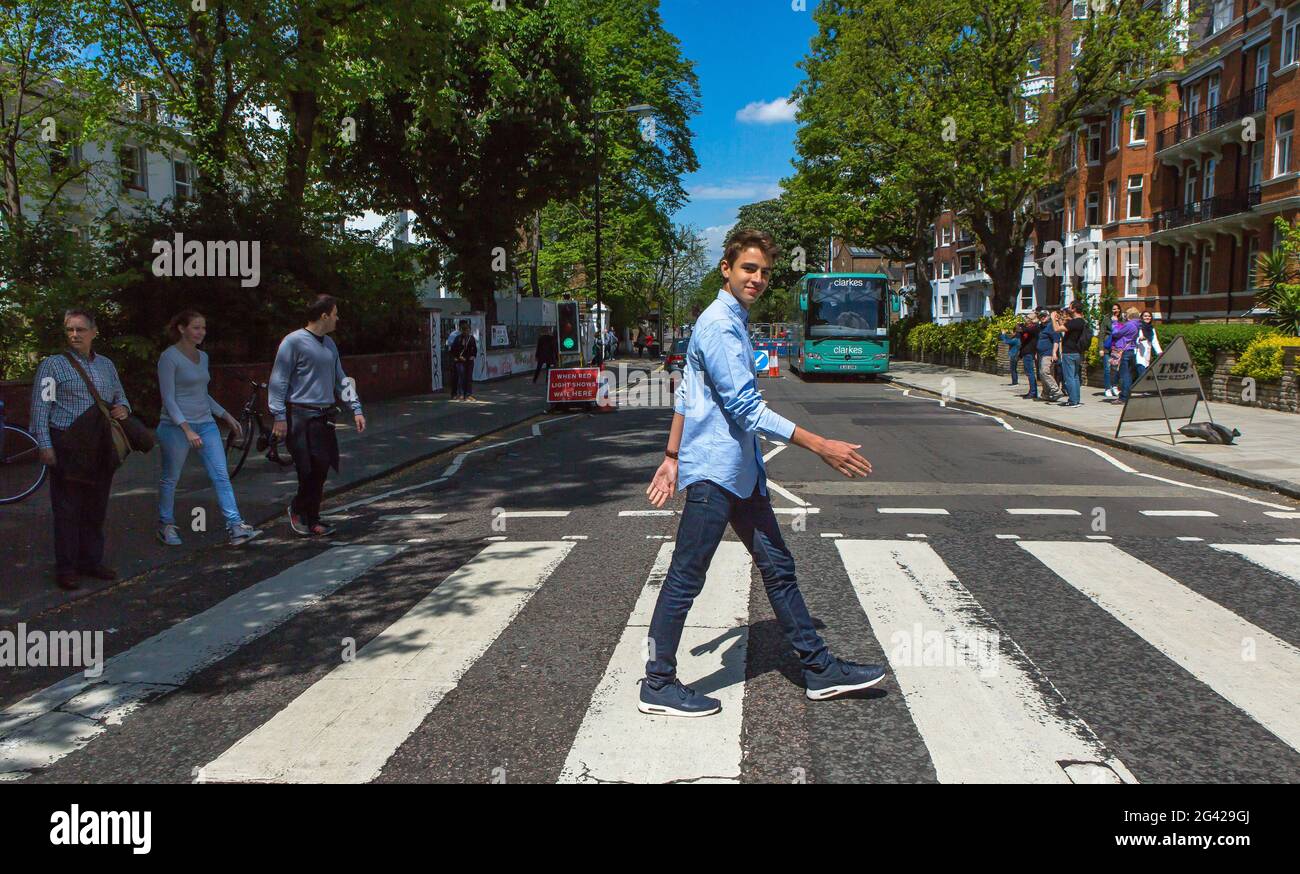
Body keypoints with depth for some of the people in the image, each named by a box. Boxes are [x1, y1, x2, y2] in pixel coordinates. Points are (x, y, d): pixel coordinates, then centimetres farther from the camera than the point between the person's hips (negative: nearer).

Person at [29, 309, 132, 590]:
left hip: (101, 450, 5)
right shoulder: (53, 365, -1)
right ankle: (66, 569, 6)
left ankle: (91, 561, 21)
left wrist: (123, 407, 2)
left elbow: (119, 396, 26)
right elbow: (40, 407, -5)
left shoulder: (106, 365, 15)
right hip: (67, 449, -5)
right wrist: (44, 444, -13)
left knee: (96, 508, 10)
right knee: (67, 510, -2)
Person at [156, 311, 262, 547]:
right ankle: (166, 525, 27)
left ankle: (236, 527, -9)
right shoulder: (169, 357, -10)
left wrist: (226, 415, 17)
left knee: (221, 476, -4)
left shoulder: (202, 356, 12)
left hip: (206, 423, 6)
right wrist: (187, 429, -23)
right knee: (171, 479, 8)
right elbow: (168, 398, -15)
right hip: (177, 426, -6)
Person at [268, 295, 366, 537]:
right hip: (301, 416, -7)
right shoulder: (294, 341, -8)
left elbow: (340, 379, 21)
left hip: (325, 416, 7)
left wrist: (356, 408, 14)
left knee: (321, 470, 6)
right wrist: (279, 416, -14)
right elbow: (278, 381, -9)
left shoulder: (329, 344, 15)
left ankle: (311, 519, 16)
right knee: (310, 469, -9)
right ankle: (298, 510, 13)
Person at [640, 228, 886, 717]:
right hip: (713, 470, -10)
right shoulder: (718, 324, -15)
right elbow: (746, 407, -21)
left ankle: (820, 669, 23)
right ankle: (657, 686, 10)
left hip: (741, 472, 10)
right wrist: (821, 447, -20)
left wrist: (673, 457, 21)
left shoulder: (733, 322, 17)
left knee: (777, 567, 13)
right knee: (685, 579, -2)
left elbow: (686, 395, 20)